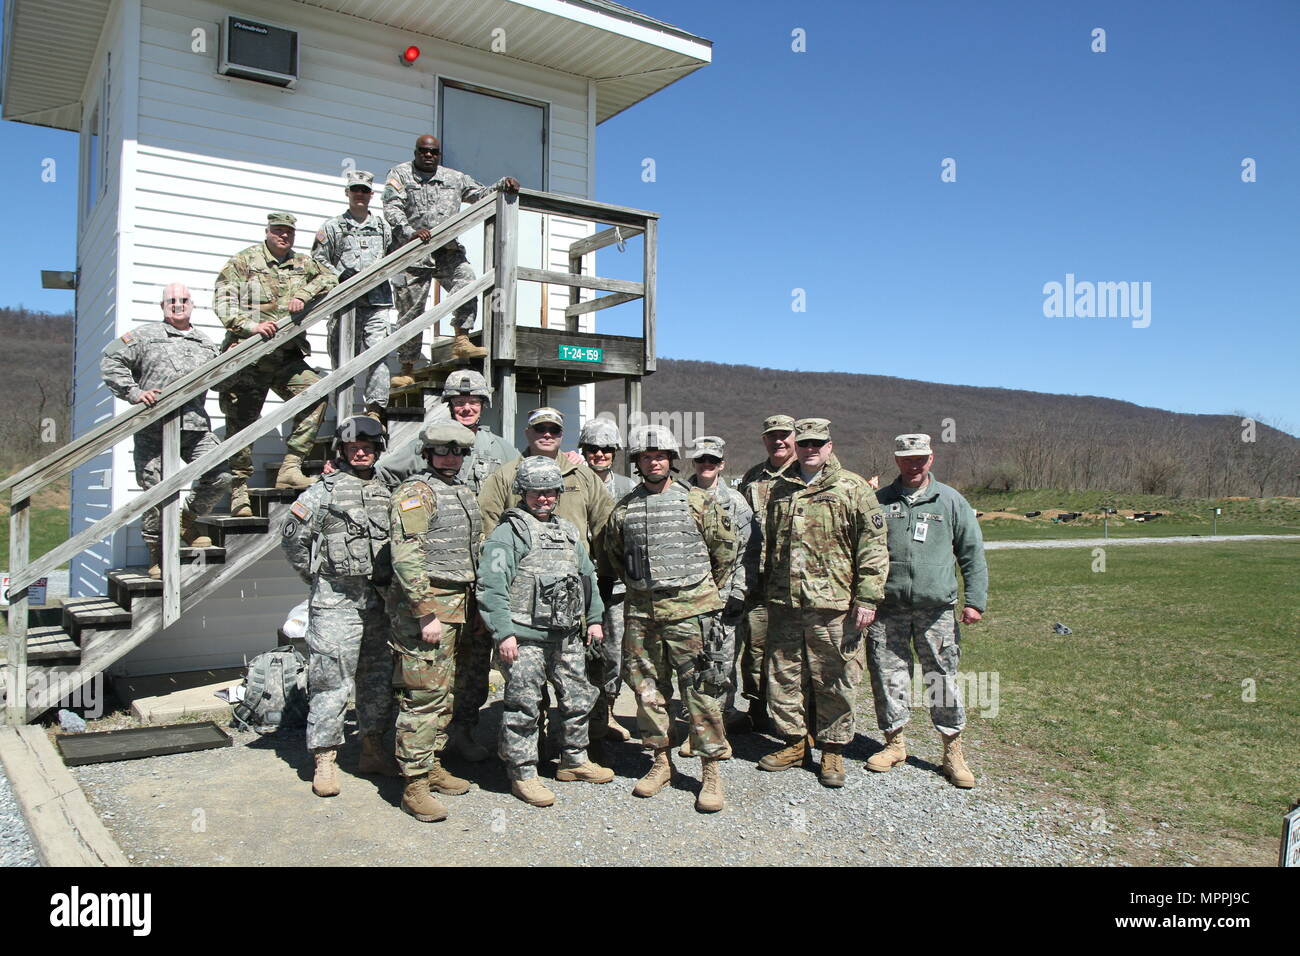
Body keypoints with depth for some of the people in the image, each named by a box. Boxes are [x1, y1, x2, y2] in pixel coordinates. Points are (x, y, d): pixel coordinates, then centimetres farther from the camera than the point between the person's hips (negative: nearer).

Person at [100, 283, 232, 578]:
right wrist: (134, 393, -7)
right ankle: (157, 555, 14)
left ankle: (187, 520, 16)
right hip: (153, 428, -3)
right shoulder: (145, 335, 10)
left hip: (195, 426, 3)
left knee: (220, 475, -12)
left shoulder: (206, 344, 23)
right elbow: (111, 361, 3)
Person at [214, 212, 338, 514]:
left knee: (316, 393, -19)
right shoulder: (243, 262, 4)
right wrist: (252, 325, -22)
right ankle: (239, 489, 7)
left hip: (288, 357, 3)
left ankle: (290, 469, -14)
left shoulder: (302, 263, 16)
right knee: (242, 420, -2)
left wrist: (303, 295, -14)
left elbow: (330, 278, 2)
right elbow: (223, 303, -4)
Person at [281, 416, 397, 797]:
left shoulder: (387, 491, 12)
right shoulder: (324, 490, -3)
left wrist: (388, 580, 13)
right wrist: (317, 576, 2)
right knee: (332, 681, -4)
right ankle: (325, 761, 6)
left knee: (378, 677, 13)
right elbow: (292, 537, 0)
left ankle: (373, 750, 26)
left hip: (379, 600, 5)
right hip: (336, 601, -5)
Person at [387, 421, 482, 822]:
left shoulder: (464, 493, 16)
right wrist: (425, 614, -22)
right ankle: (414, 786, -1)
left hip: (457, 604, 9)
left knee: (444, 692, 16)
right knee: (424, 695, -8)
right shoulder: (416, 492, -11)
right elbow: (407, 557, -19)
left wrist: (470, 605, 18)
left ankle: (433, 766, 28)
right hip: (424, 603, -9)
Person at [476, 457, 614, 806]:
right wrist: (503, 632, -19)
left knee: (579, 698, 16)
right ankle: (523, 774, 13)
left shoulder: (568, 531, 17)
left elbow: (587, 575, 24)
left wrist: (594, 618, 18)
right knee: (523, 707, -1)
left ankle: (574, 760, 33)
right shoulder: (508, 532, -6)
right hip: (525, 637, -7)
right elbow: (491, 586, -14)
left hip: (568, 636, 7)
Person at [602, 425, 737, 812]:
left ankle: (712, 771, 5)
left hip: (689, 609, -3)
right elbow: (614, 555, 22)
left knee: (701, 690, -3)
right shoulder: (624, 509, 8)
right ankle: (661, 761, 24)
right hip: (640, 612, 4)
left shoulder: (698, 501, -1)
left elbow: (725, 550, 7)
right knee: (647, 689, 9)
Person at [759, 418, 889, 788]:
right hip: (784, 604, 5)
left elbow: (873, 547, -6)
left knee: (835, 682, 4)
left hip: (833, 606, -4)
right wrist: (768, 587, 18)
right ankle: (794, 742, 27)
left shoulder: (853, 489, -2)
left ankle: (833, 750, 19)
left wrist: (867, 597, -11)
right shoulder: (780, 490, 14)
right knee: (782, 677, 11)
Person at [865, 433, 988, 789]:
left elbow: (972, 554, 9)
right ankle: (894, 743, 21)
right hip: (887, 609, 1)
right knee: (888, 677, 5)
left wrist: (975, 600, 2)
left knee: (943, 678, 2)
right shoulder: (879, 501, 8)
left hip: (936, 609, -1)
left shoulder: (950, 500, 7)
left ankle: (953, 751, 14)